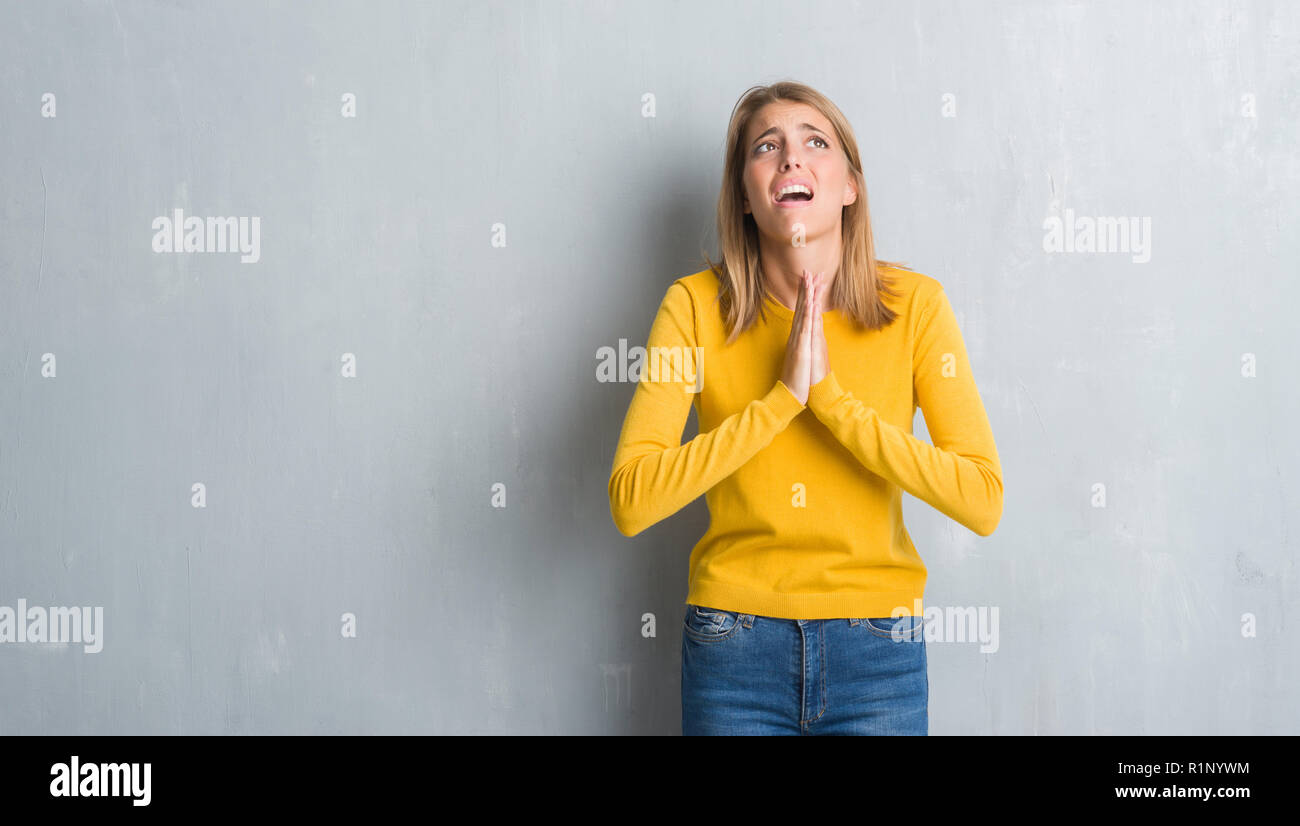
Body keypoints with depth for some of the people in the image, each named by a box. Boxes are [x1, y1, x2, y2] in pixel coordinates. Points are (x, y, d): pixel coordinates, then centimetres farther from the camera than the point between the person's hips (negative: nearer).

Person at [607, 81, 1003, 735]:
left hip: (878, 653, 1)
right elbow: (629, 502, -15)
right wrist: (782, 396, -21)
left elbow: (983, 501, -13)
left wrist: (830, 394, -20)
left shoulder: (914, 302, -6)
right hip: (735, 644, 0)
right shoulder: (697, 305, -7)